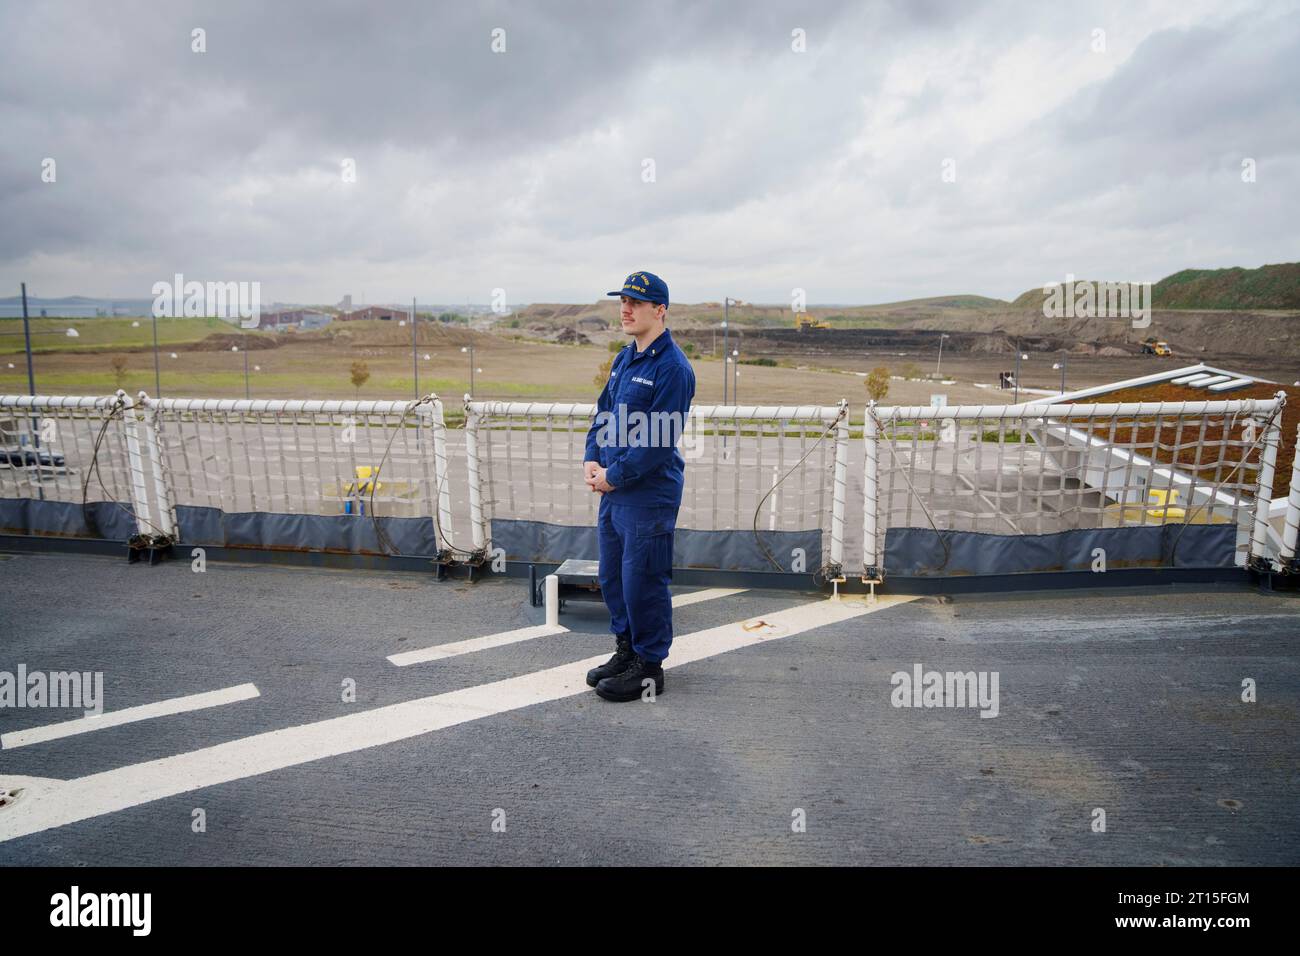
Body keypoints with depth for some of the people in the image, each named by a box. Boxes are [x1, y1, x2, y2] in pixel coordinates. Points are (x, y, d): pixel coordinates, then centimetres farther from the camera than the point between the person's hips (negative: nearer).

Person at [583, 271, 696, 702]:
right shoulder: (624, 358, 12)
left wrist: (614, 476, -16)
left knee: (642, 581, 0)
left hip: (650, 495, -9)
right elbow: (604, 411, 18)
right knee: (612, 576, 17)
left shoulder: (672, 367, -16)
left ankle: (649, 666, 15)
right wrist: (593, 459, 2)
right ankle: (626, 650, 33)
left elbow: (659, 440, -20)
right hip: (613, 490, 9)